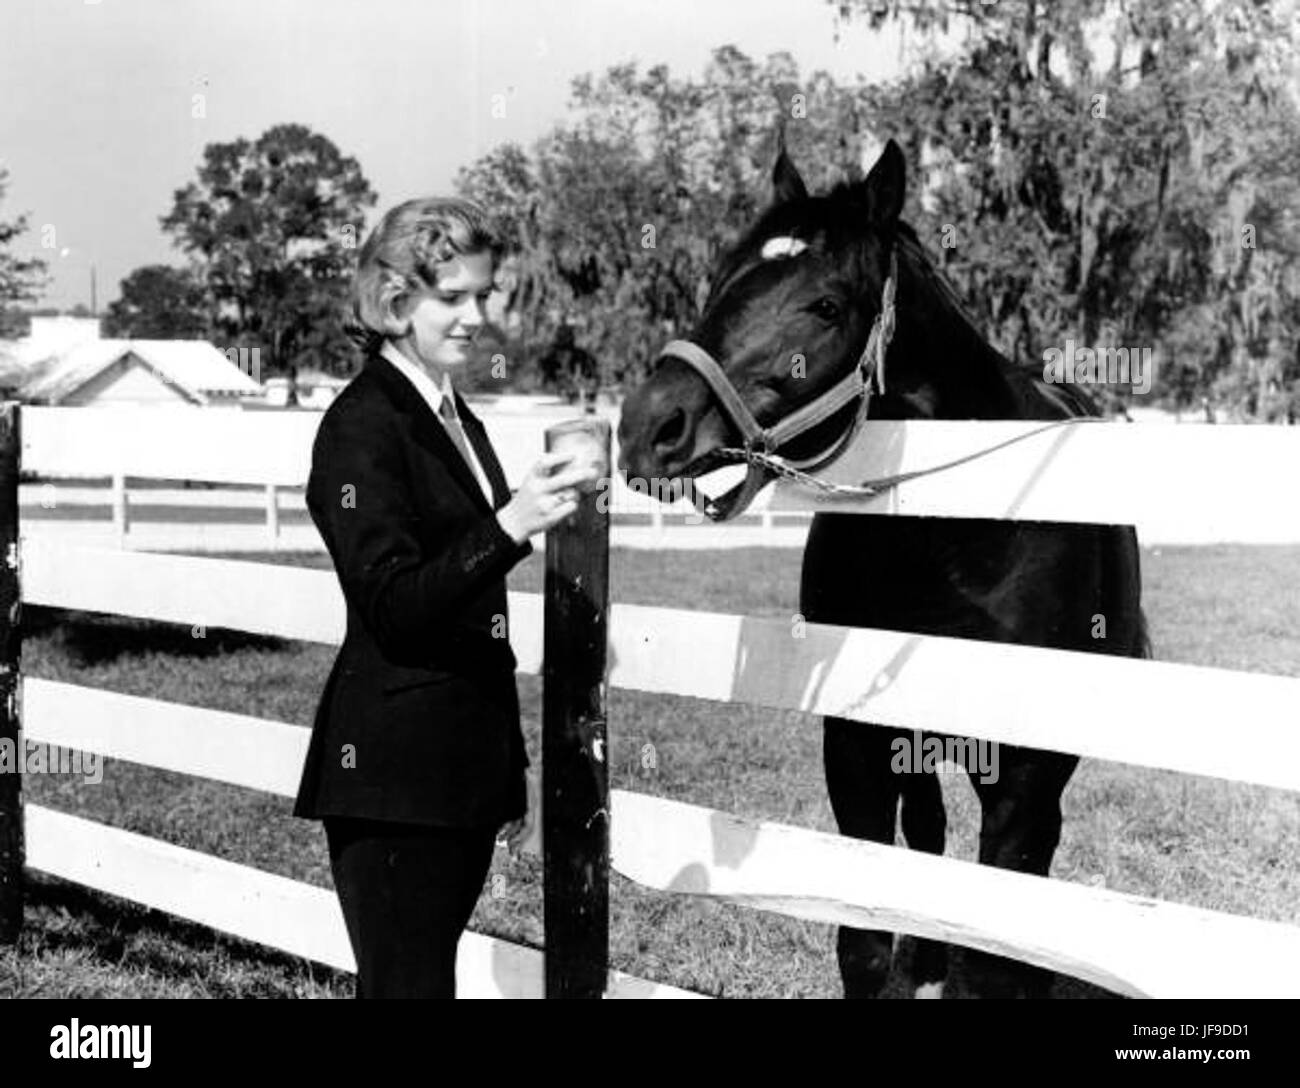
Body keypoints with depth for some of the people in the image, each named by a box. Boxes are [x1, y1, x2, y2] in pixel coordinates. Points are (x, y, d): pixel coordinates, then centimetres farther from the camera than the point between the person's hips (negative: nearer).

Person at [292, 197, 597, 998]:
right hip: (394, 774, -8)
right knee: (408, 982, -5)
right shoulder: (362, 426, -11)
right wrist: (511, 527, -30)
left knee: (426, 973, 12)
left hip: (465, 764, 8)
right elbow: (392, 607, -19)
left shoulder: (460, 422, 16)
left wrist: (511, 773, 22)